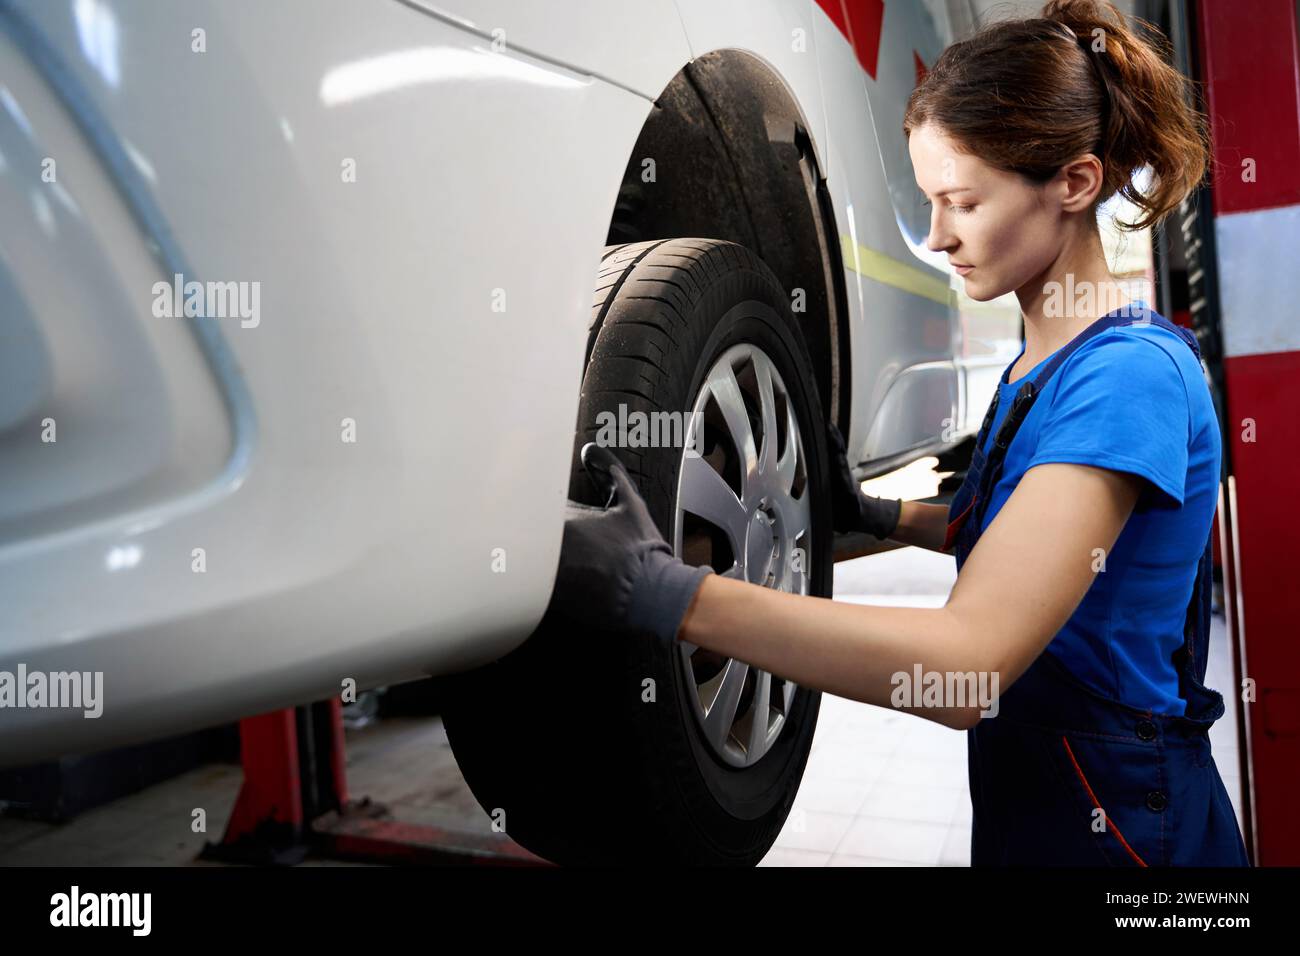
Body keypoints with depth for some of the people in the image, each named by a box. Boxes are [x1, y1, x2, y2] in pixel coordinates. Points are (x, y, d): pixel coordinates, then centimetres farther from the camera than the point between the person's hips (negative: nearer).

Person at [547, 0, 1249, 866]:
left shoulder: (1131, 372, -25)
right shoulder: (1043, 361, 4)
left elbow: (968, 662, -35)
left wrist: (657, 591, -41)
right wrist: (874, 514, 4)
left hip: (1117, 817, -8)